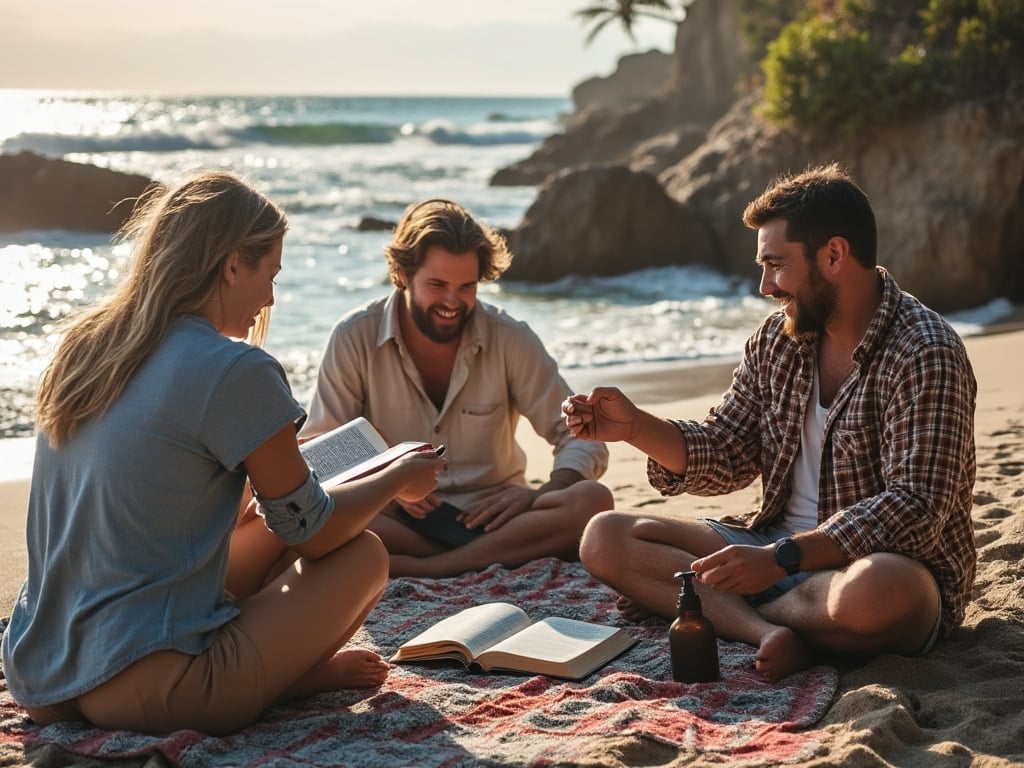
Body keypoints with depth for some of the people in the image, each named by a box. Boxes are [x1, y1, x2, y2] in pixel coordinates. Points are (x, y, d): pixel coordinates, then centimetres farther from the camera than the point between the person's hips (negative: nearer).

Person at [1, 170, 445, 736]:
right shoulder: (235, 372, -15)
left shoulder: (83, 346, 8)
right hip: (144, 692, -8)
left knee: (269, 531, 22)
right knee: (364, 556, 7)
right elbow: (313, 532, -3)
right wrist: (400, 478, 15)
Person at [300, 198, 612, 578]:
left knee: (592, 499, -27)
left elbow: (584, 440, -1)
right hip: (396, 521, -1)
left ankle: (420, 569, -29)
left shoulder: (510, 339, -3)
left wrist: (543, 494, -22)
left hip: (490, 516, 1)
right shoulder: (355, 338, -5)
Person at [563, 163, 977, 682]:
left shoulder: (925, 353, -15)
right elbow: (728, 456, 10)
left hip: (886, 559, -6)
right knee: (604, 538, -6)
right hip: (778, 546, 7)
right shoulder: (777, 339, 6)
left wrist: (781, 559, -32)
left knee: (876, 592, -43)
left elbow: (914, 507, -24)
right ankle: (771, 633, -24)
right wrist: (634, 427, -7)